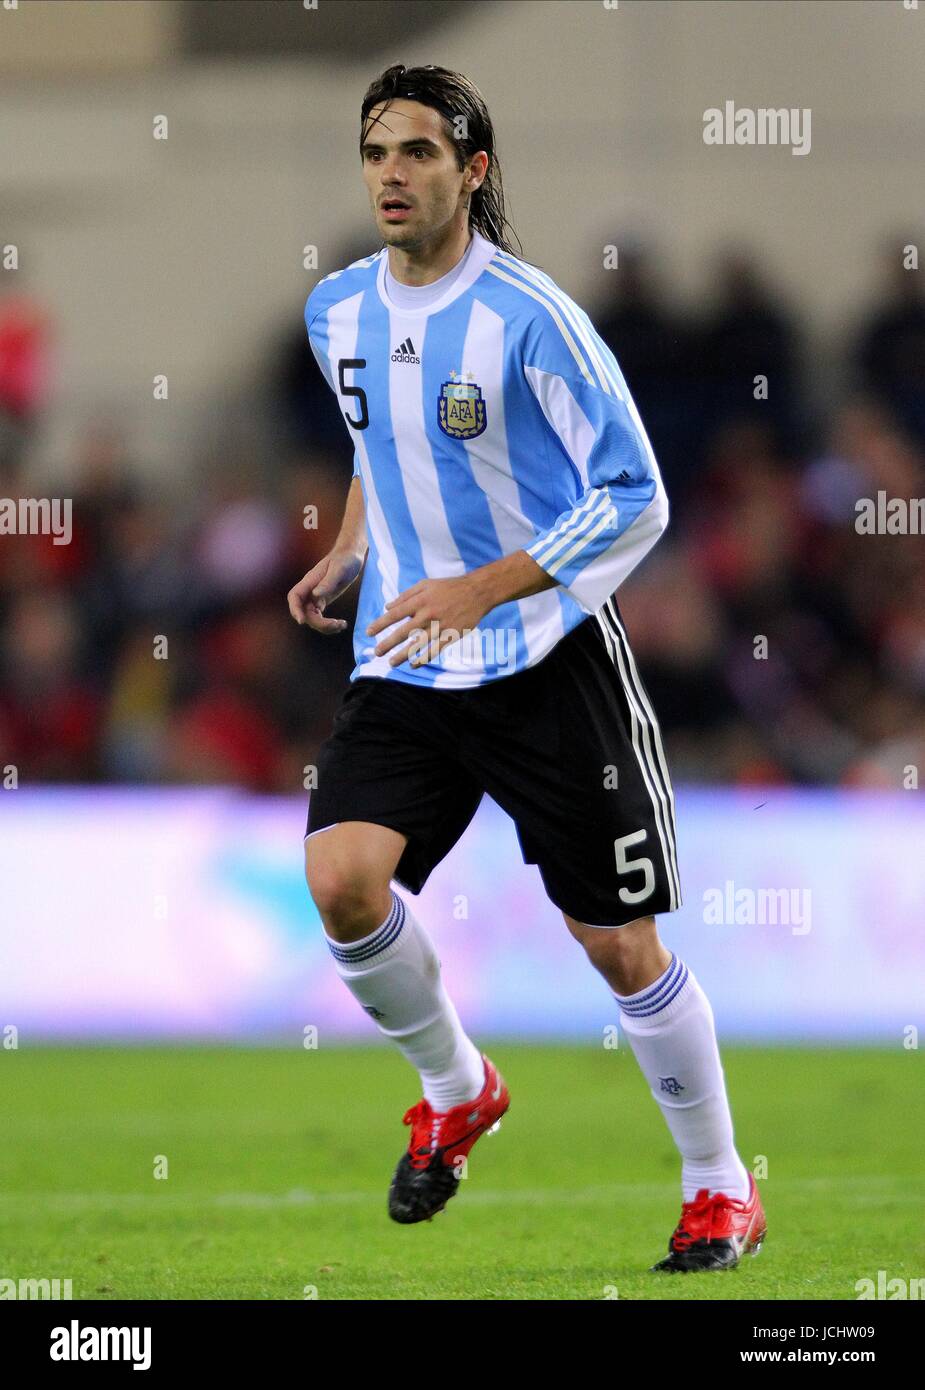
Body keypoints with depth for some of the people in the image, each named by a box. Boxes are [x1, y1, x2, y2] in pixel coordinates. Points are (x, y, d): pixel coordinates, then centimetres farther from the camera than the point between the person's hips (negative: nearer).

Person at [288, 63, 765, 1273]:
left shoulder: (528, 318, -16)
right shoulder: (339, 312, 3)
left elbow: (635, 500, -16)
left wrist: (481, 589, -25)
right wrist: (350, 554, 7)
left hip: (551, 665, -4)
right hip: (403, 673, 4)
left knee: (621, 946, 1)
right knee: (340, 878, -19)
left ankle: (720, 1191, 21)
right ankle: (455, 1091, 9)